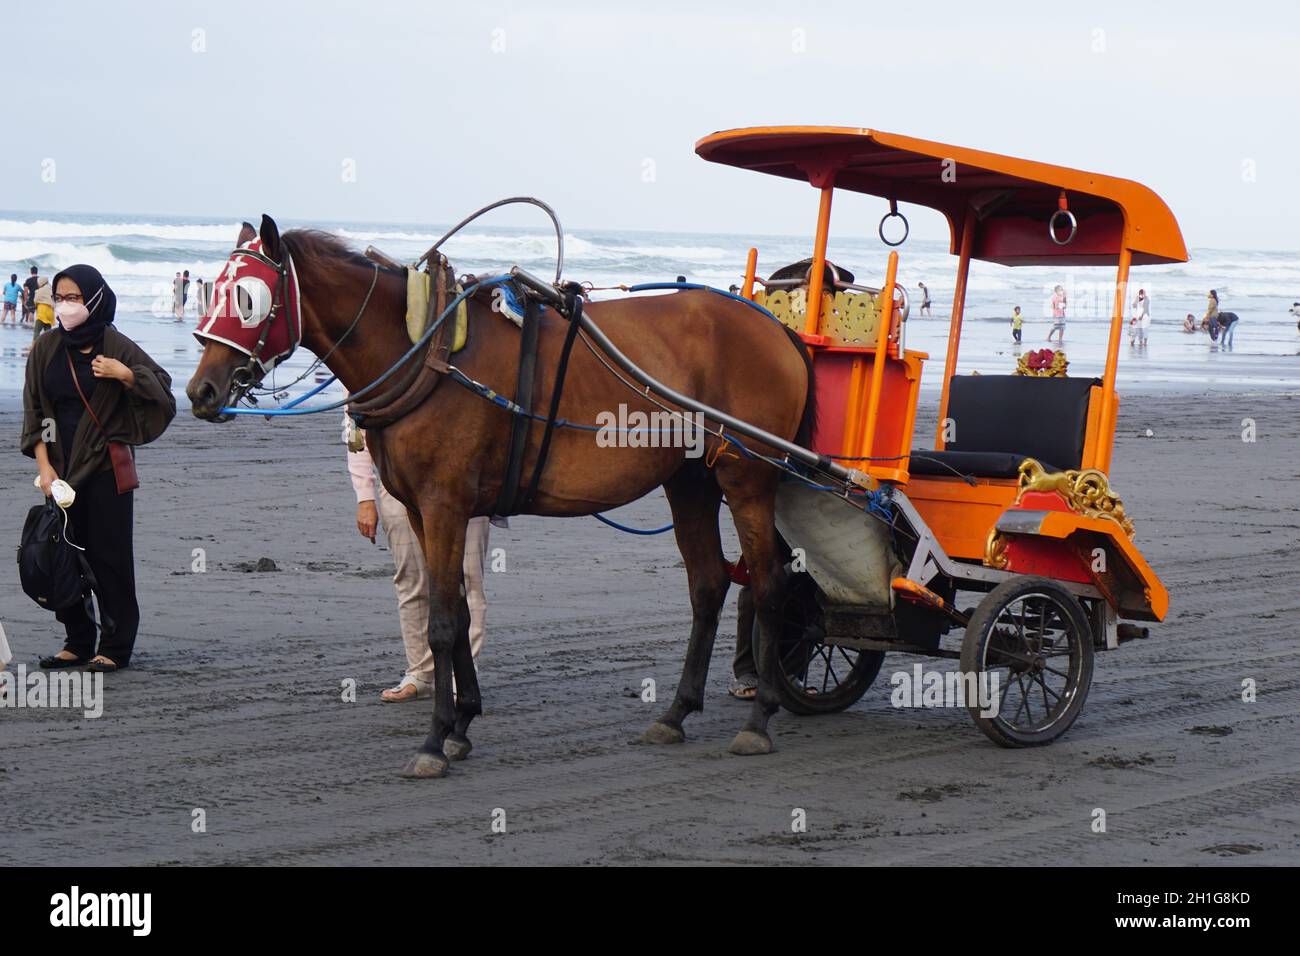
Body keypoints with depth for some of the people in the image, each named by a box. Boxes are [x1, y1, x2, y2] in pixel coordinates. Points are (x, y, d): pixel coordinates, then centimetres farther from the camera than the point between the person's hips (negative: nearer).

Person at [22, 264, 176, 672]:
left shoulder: (115, 346, -5)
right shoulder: (46, 348, 5)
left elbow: (161, 388, -2)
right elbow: (34, 411, 6)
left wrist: (124, 374, -19)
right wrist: (44, 465, -3)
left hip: (105, 468, -4)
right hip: (61, 466, 4)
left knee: (109, 555, -1)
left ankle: (115, 646, 5)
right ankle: (77, 642, 16)